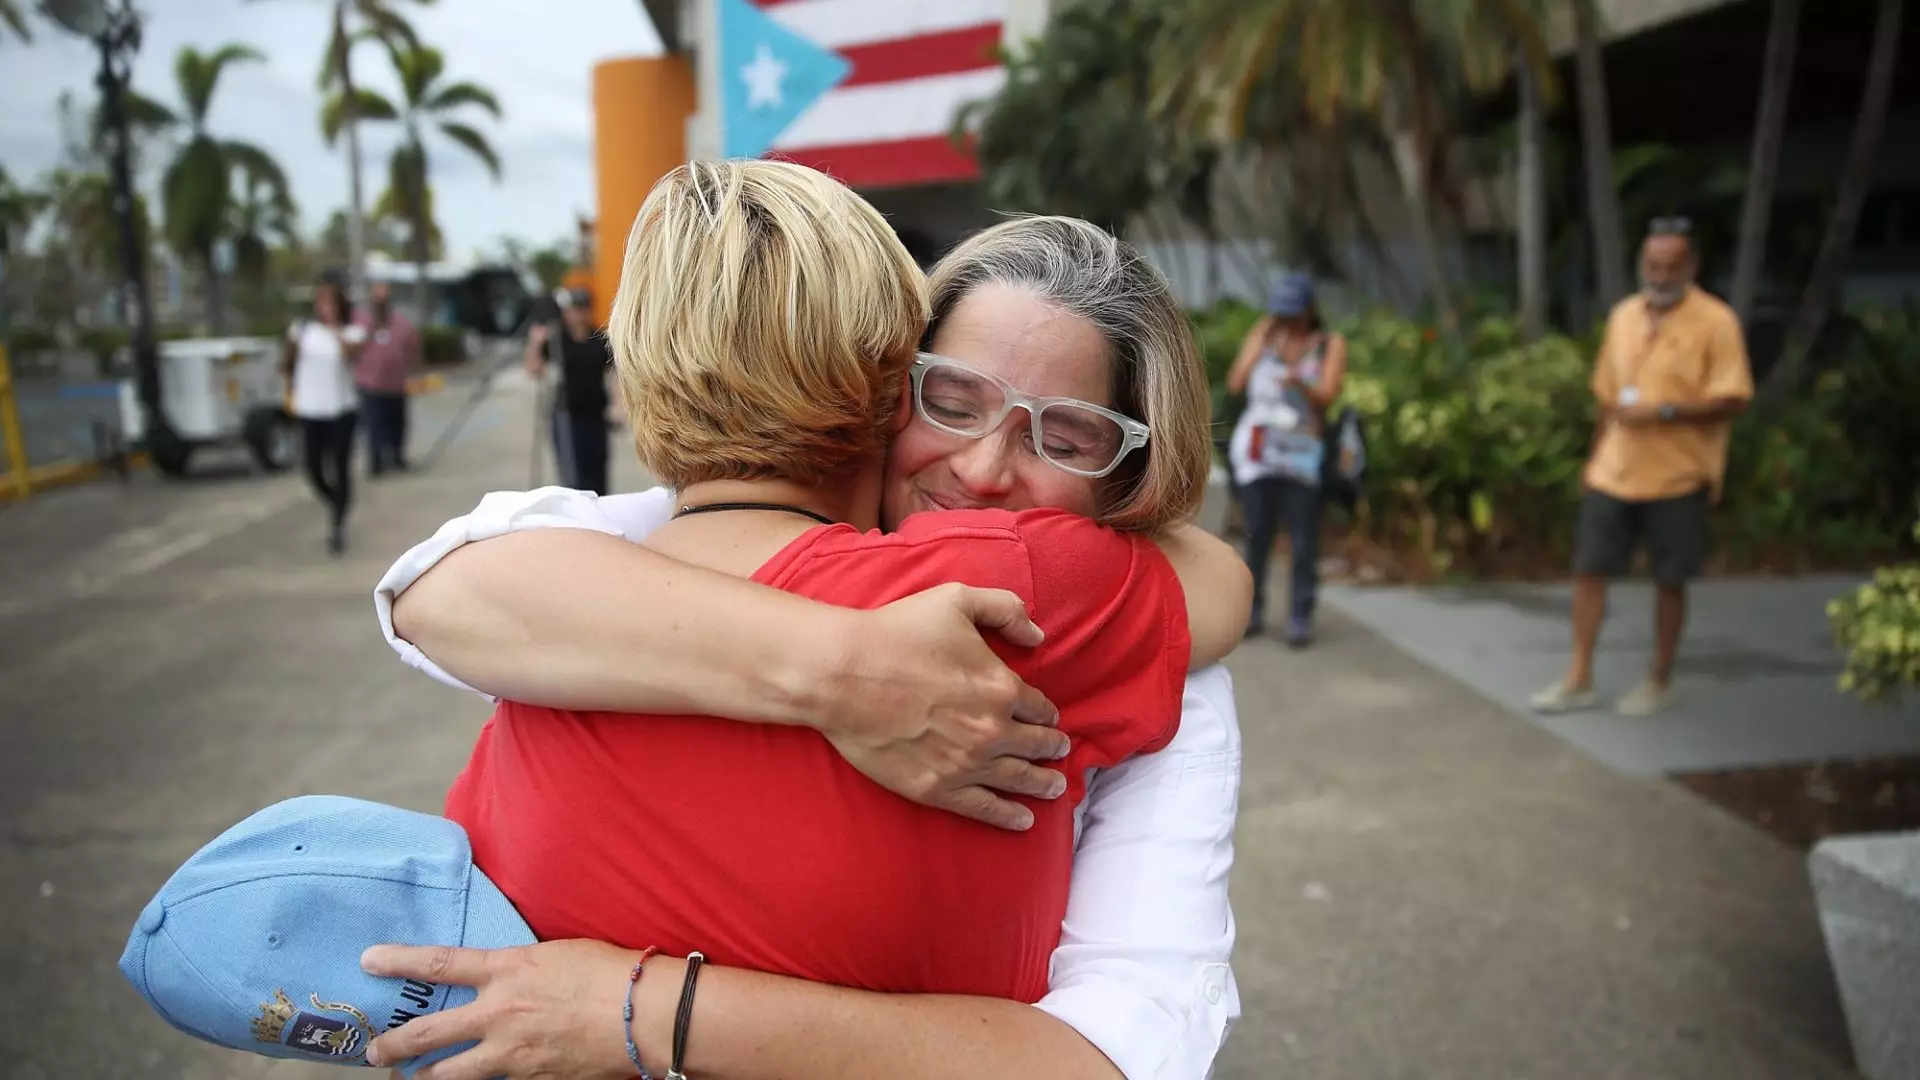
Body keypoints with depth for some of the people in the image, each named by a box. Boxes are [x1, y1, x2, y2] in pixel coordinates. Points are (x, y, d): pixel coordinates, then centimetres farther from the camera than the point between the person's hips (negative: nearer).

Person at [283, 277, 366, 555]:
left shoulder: (351, 331, -1)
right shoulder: (301, 330, 1)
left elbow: (351, 354, -23)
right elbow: (287, 363, 12)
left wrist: (335, 327, -21)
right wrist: (291, 392, 6)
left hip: (341, 410, -1)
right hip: (309, 410, 1)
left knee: (341, 469, 0)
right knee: (314, 470, 2)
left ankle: (338, 525, 12)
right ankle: (335, 506, 32)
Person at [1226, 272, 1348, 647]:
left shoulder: (1330, 345, 4)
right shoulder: (1264, 334, 10)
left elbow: (1327, 397, -9)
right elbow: (1235, 384, 2)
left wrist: (1300, 383, -30)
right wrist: (1259, 341, -3)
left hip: (1303, 454, -2)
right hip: (1257, 451, 2)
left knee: (1304, 542, -5)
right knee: (1256, 536, 5)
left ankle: (1300, 619, 2)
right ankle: (1252, 612, 15)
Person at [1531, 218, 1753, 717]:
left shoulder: (1715, 321, -8)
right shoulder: (1623, 315, 9)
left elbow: (1732, 400, -14)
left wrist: (1664, 411, -24)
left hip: (1678, 478, -5)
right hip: (1613, 472, 5)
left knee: (1669, 581, 6)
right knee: (1588, 570, 3)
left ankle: (1659, 681, 22)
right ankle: (1579, 679, 13)